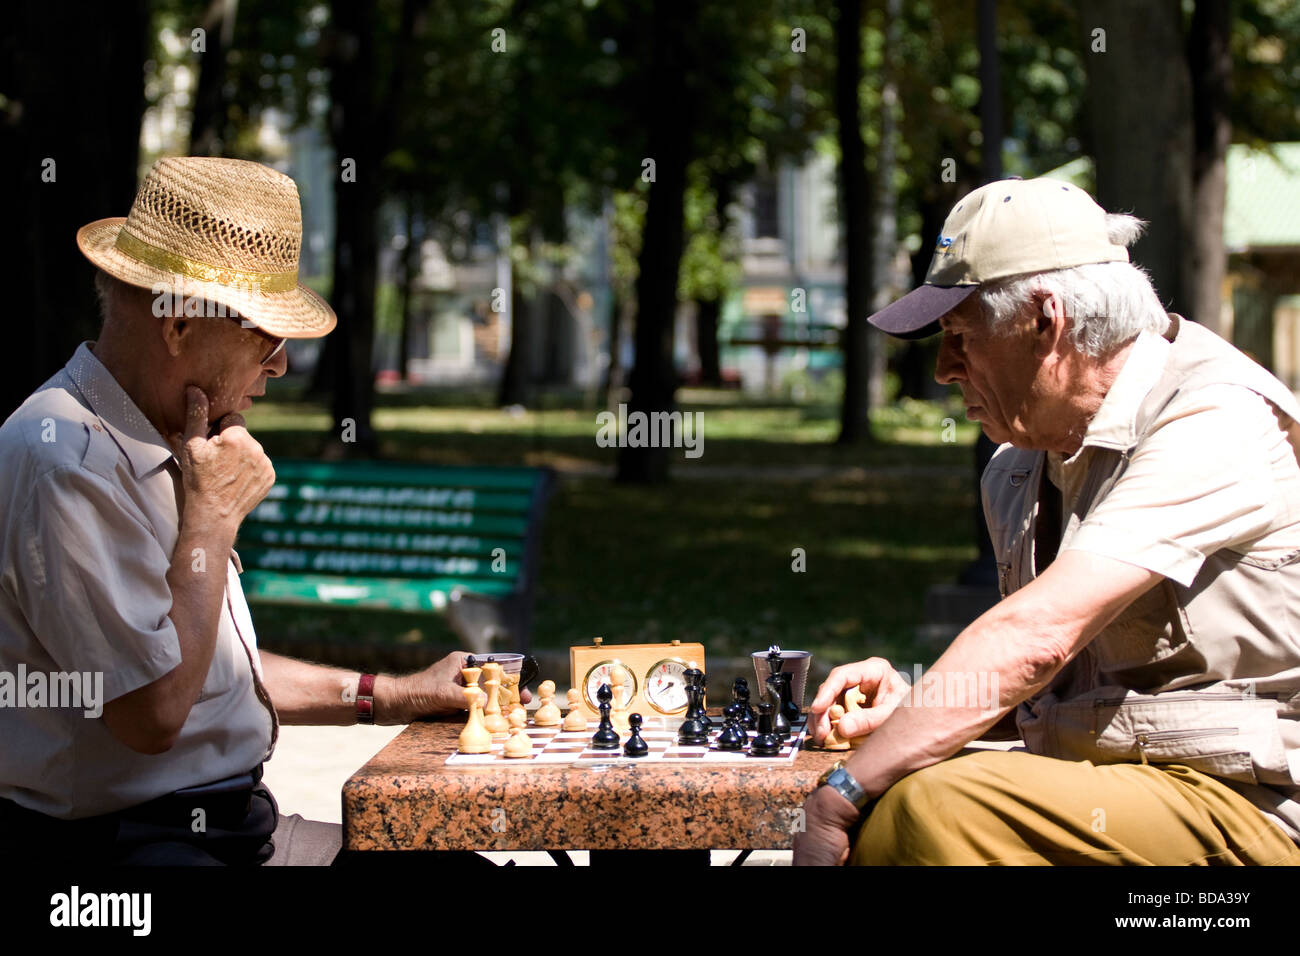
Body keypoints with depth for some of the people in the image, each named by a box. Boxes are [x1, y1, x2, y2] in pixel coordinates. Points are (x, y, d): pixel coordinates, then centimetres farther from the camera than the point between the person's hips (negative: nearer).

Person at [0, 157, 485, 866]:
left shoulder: (161, 449, 16)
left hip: (234, 822, 10)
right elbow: (155, 713, -21)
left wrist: (391, 697, 20)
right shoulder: (67, 465, -19)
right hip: (120, 842, -10)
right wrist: (211, 515, -13)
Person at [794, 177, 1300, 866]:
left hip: (1243, 808, -8)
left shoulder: (1215, 421, -14)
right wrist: (911, 705, 5)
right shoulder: (1015, 473, 14)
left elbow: (1035, 638, -23)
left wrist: (841, 795, -24)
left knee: (937, 806, -28)